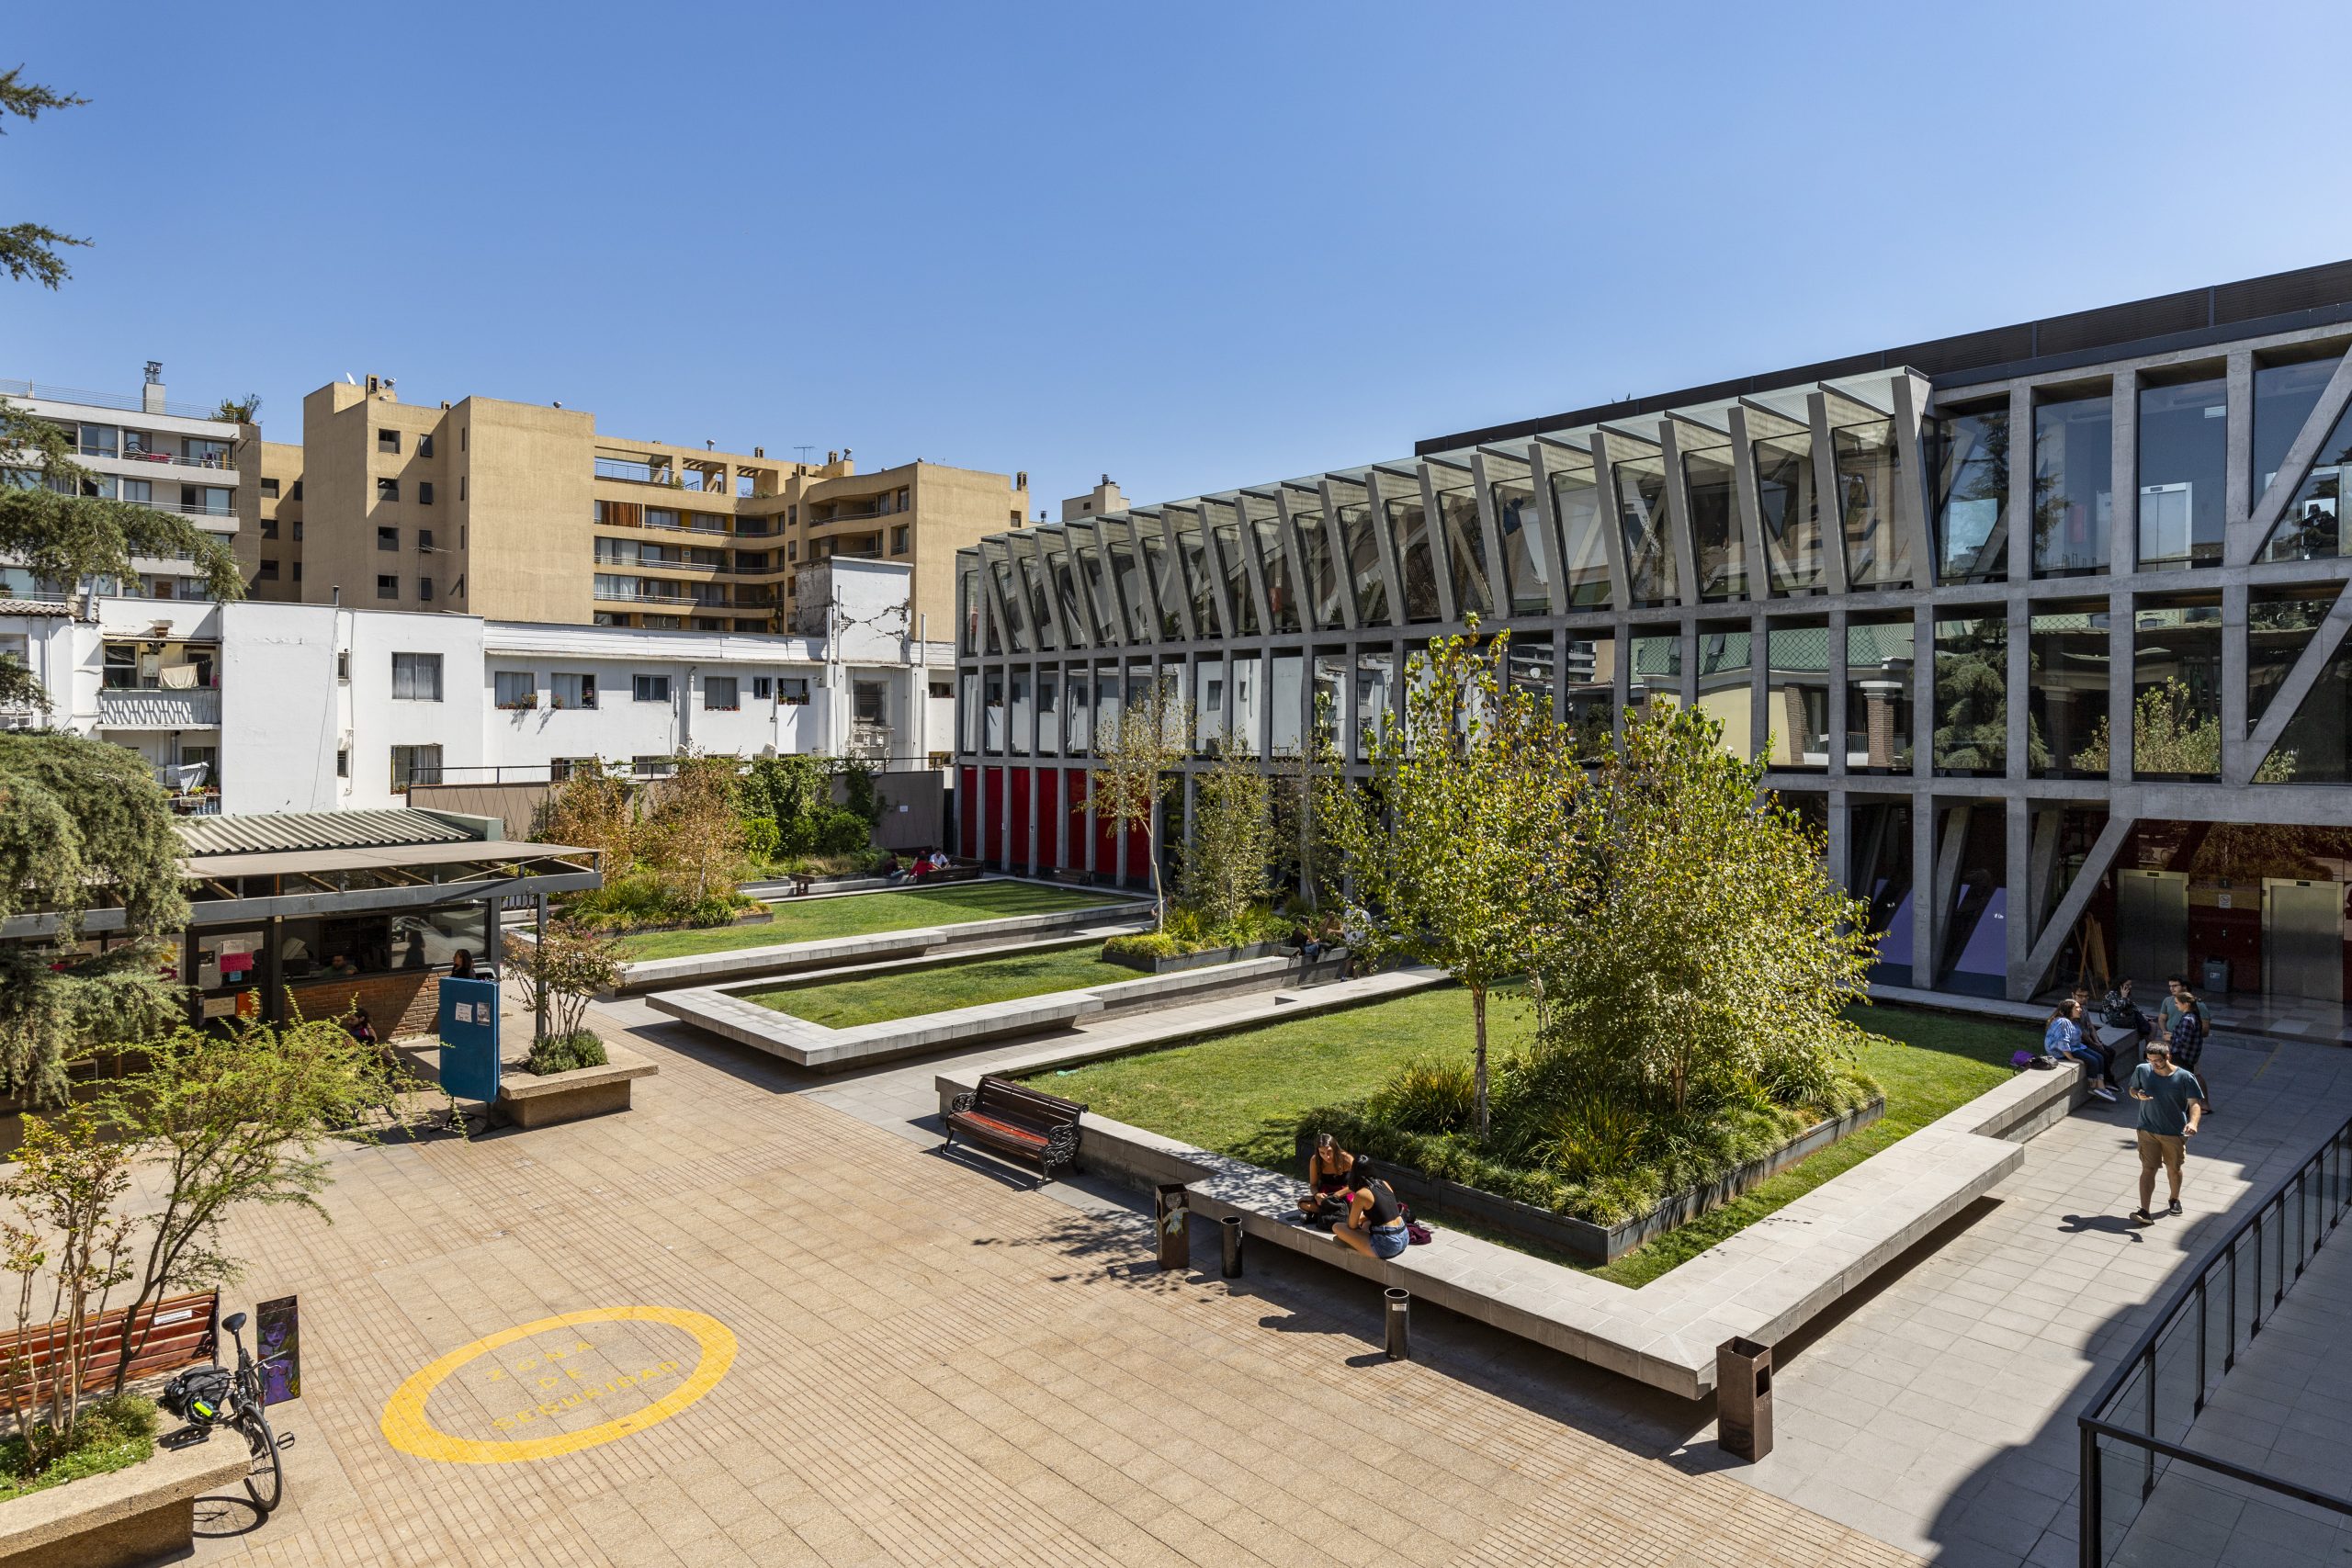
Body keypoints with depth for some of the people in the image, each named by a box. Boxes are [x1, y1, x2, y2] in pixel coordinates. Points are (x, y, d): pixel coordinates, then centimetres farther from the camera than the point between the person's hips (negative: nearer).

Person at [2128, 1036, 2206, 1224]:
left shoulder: (2185, 1077, -13)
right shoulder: (2142, 1070, -6)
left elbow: (2195, 1103, -16)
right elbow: (2132, 1089, 10)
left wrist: (2192, 1122, -35)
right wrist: (2138, 1095, -15)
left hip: (2175, 1133, 0)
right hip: (2148, 1131, 0)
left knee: (2173, 1169, 18)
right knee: (2148, 1169, -6)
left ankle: (2175, 1199, 45)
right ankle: (2144, 1211, -11)